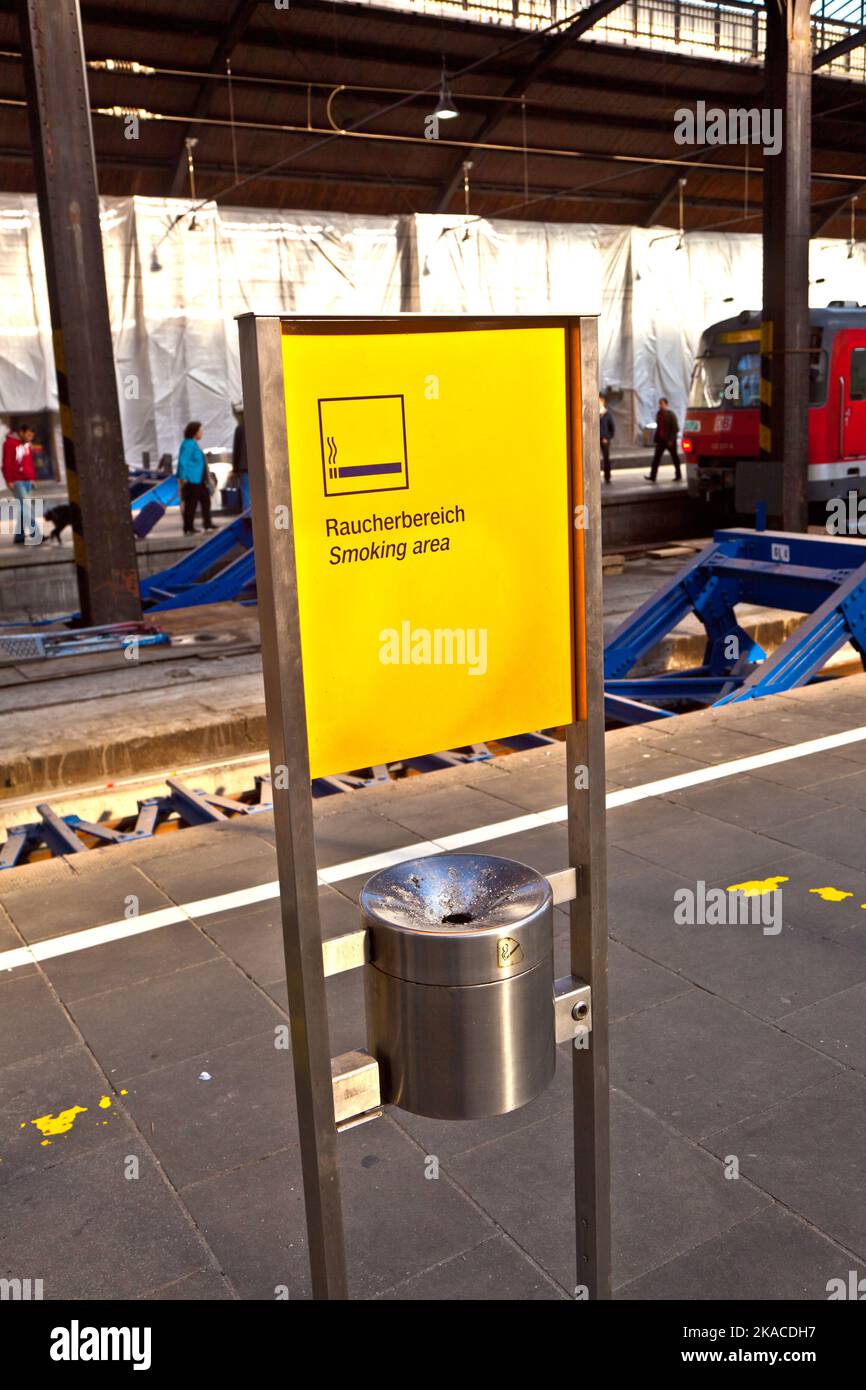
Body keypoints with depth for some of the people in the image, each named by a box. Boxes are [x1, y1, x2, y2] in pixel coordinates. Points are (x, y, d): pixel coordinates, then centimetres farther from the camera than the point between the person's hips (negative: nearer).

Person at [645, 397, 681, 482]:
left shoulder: (670, 414, -11)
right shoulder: (659, 414, 9)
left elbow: (676, 428, -13)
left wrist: (671, 439, -18)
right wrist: (656, 439, 11)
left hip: (669, 440, -6)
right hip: (661, 440, 6)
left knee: (674, 458, 7)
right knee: (656, 457, -3)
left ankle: (678, 475, 18)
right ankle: (652, 476, -7)